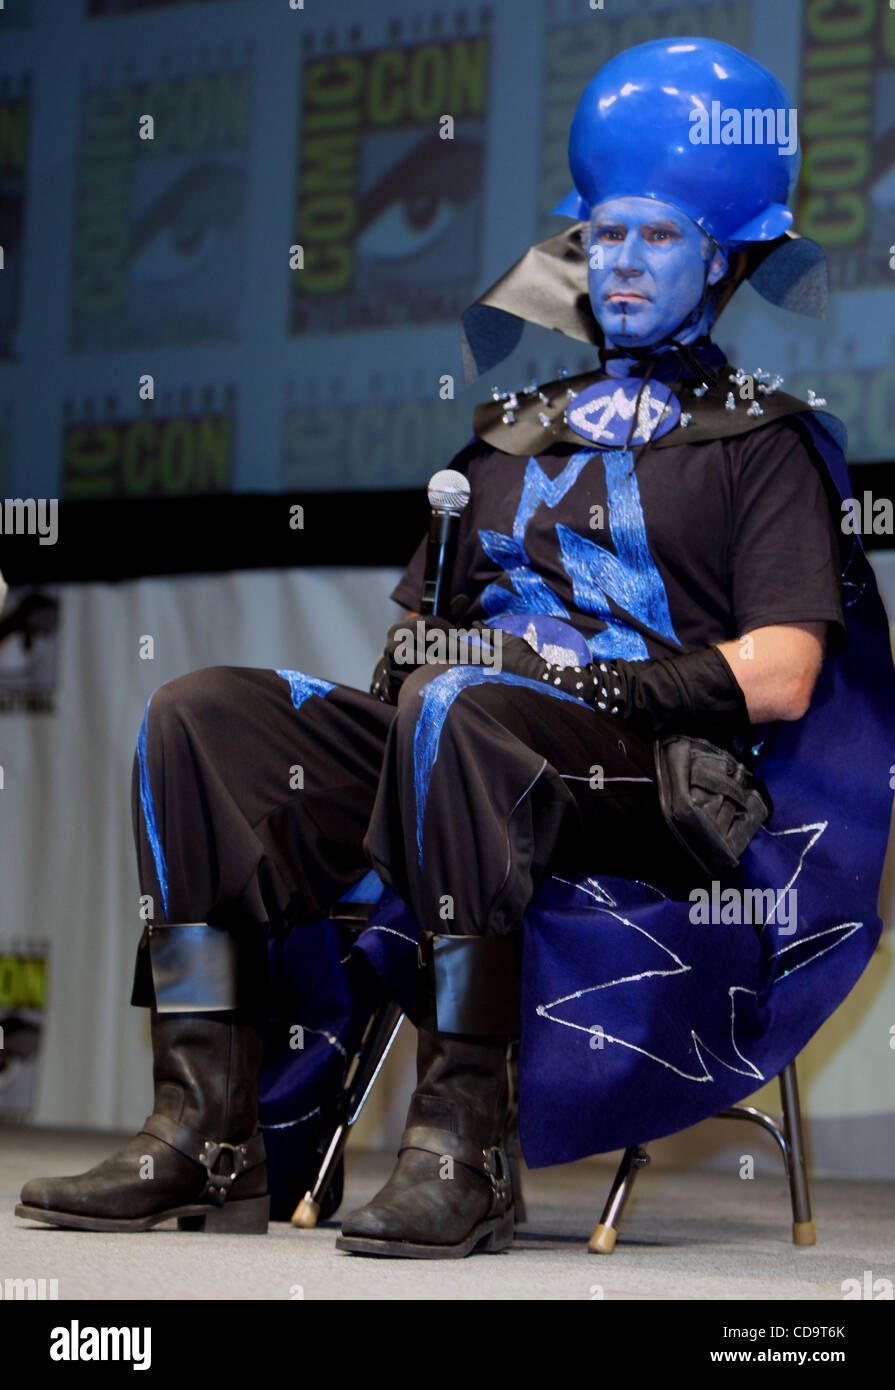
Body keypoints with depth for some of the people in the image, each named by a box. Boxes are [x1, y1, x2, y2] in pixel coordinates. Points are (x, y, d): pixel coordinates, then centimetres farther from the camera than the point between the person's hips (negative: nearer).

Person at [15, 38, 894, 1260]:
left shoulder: (760, 435, 10)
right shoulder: (521, 423, 28)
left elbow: (781, 677, -3)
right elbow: (431, 599, 27)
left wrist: (596, 681, -14)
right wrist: (411, 644, 3)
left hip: (651, 783, -6)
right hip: (460, 752, 6)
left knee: (459, 712, -39)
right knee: (201, 715, -16)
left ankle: (462, 1149, -39)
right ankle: (208, 1139, -23)